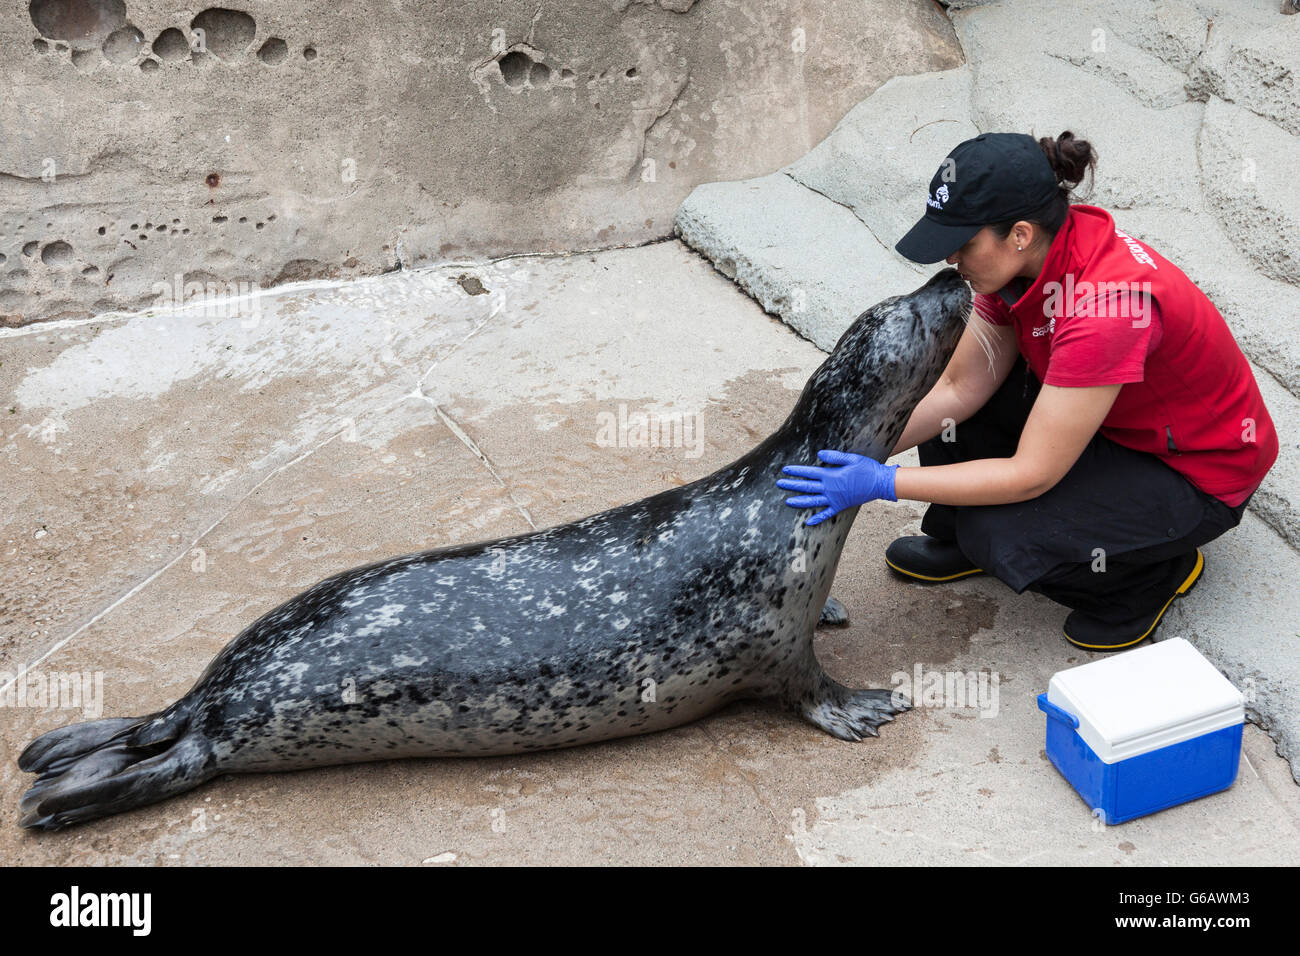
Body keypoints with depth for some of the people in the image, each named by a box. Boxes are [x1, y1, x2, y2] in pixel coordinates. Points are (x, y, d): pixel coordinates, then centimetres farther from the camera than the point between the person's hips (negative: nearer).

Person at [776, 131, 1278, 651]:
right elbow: (959, 390, -7)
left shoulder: (1105, 303, -38)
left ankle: (1158, 570, 3)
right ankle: (960, 537, 16)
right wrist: (854, 450, -18)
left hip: (1198, 473, -8)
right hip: (1109, 415, 8)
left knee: (1002, 536, -25)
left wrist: (881, 482, -31)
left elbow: (1031, 474, -32)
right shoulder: (1026, 259, -13)